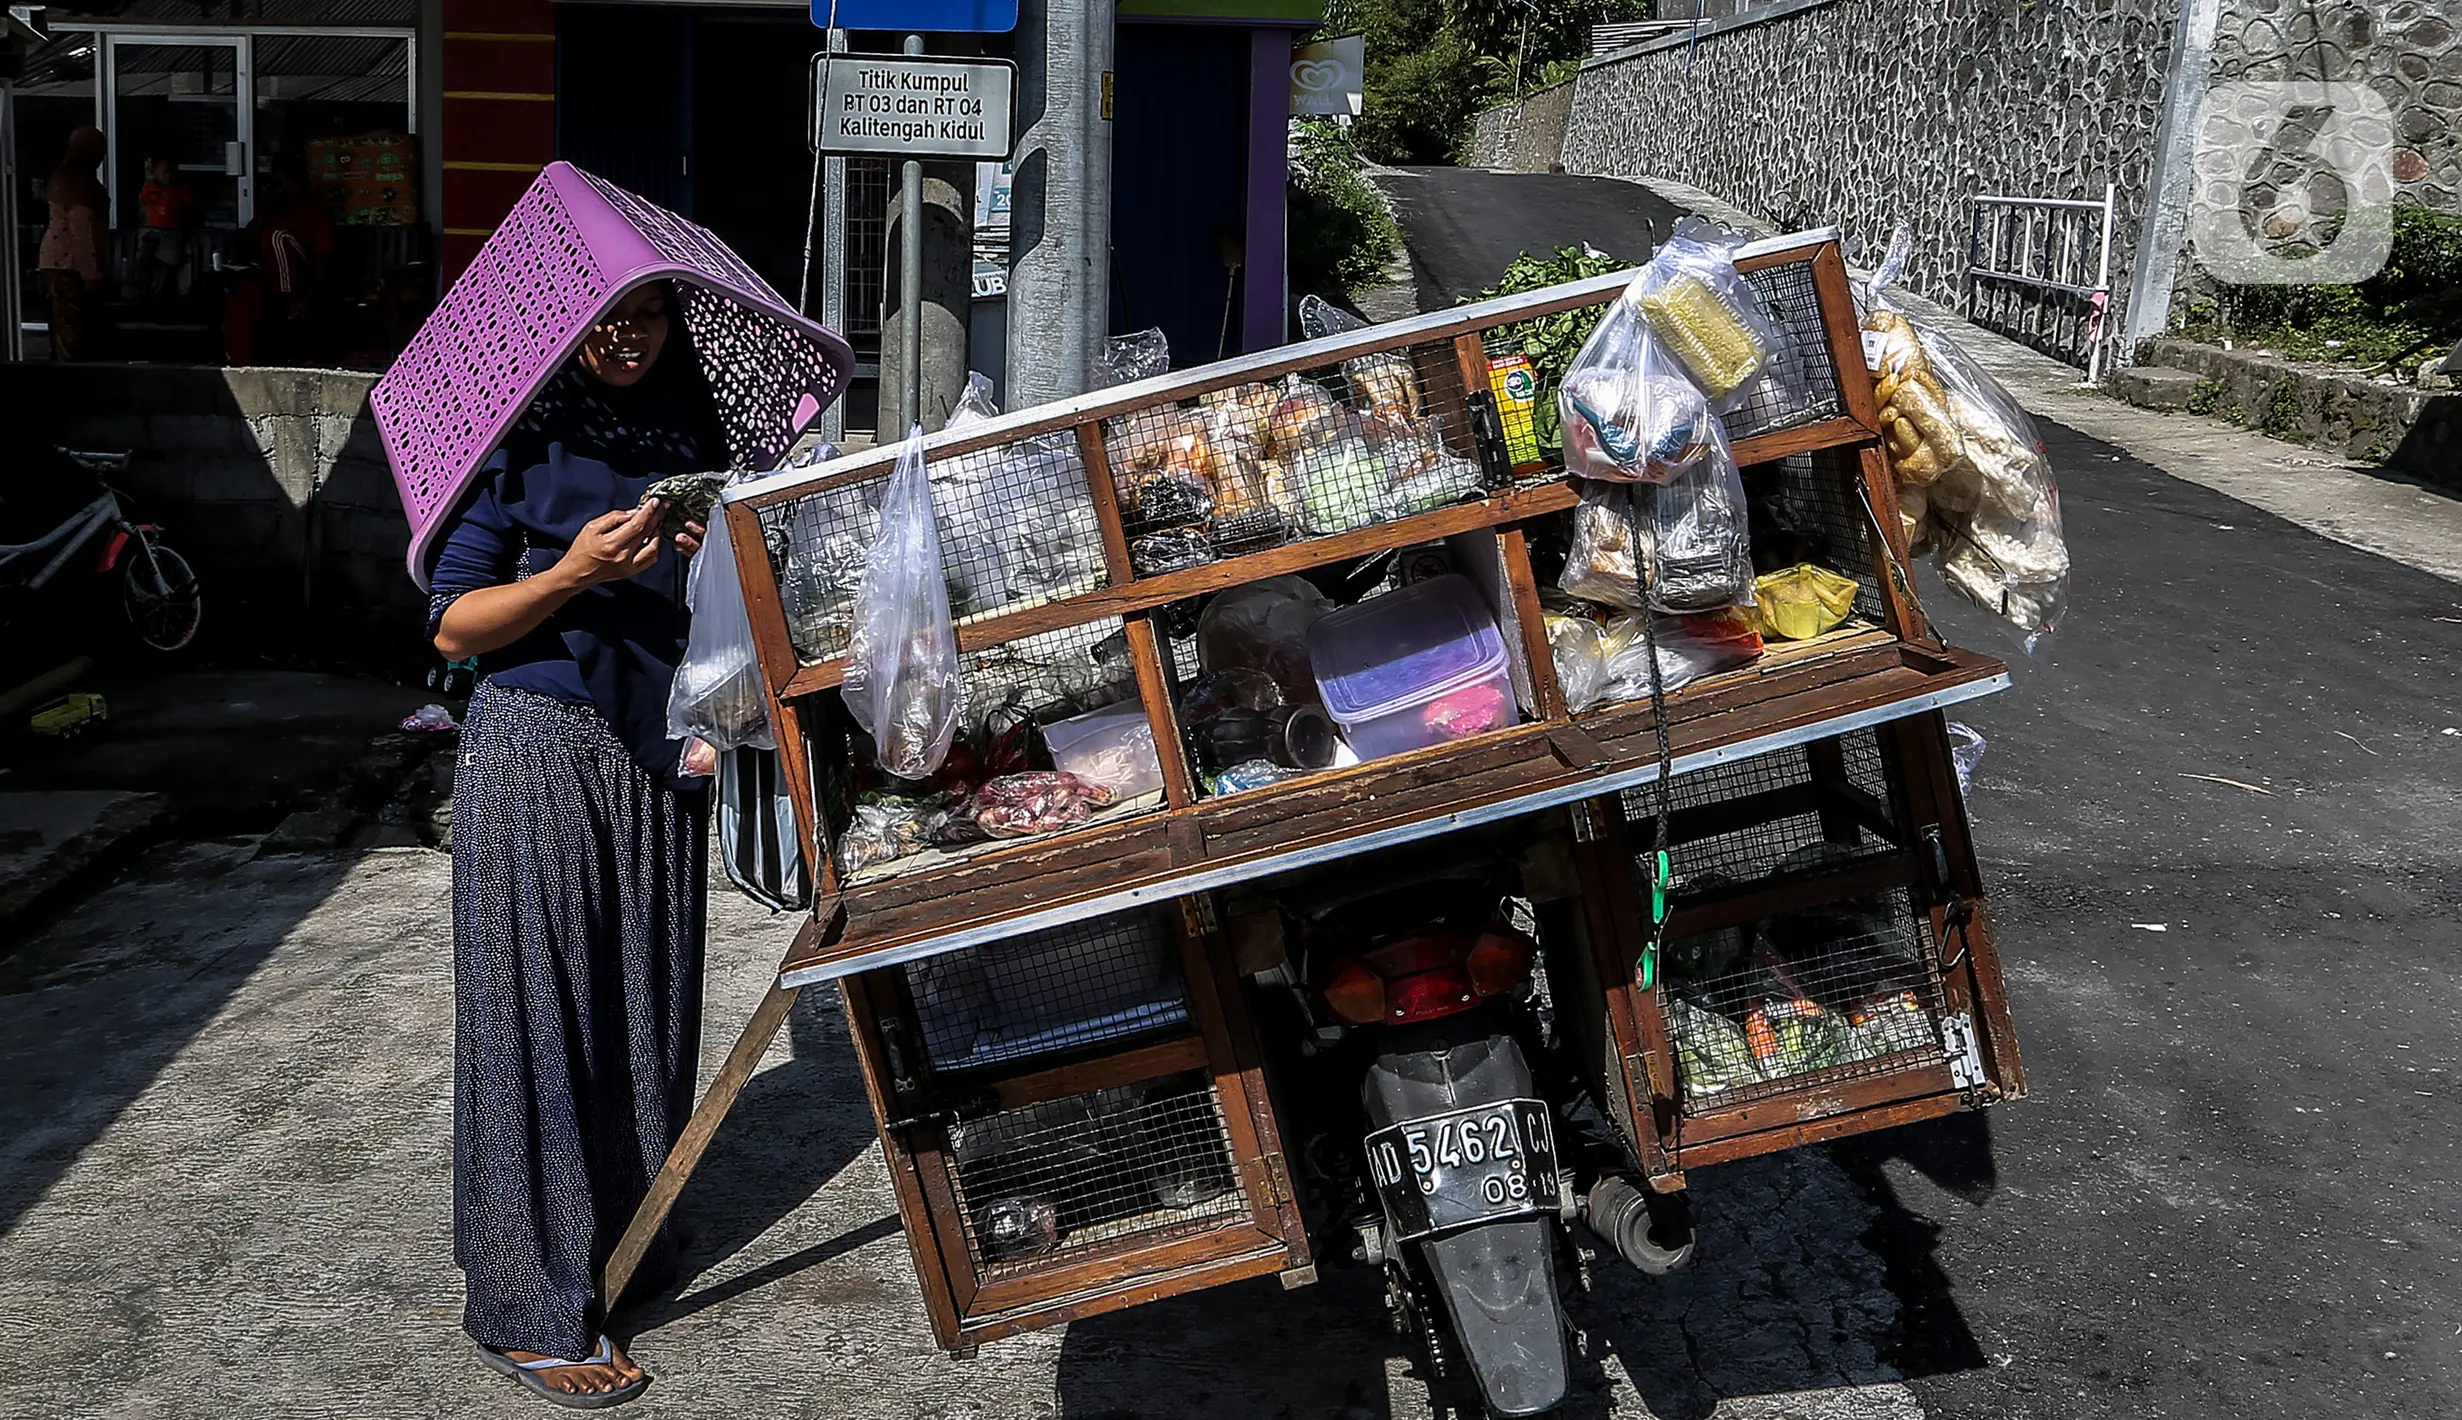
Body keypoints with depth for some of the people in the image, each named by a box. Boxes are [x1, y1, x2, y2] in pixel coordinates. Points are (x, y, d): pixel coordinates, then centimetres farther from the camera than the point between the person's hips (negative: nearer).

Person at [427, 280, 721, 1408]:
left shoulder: (688, 431, 9)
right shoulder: (523, 439, -7)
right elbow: (453, 627, -8)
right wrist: (573, 572, -22)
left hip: (653, 754, 6)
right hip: (535, 753, -5)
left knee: (645, 994, 11)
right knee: (536, 1011, -1)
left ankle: (626, 1235, 29)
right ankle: (530, 1309, 8)